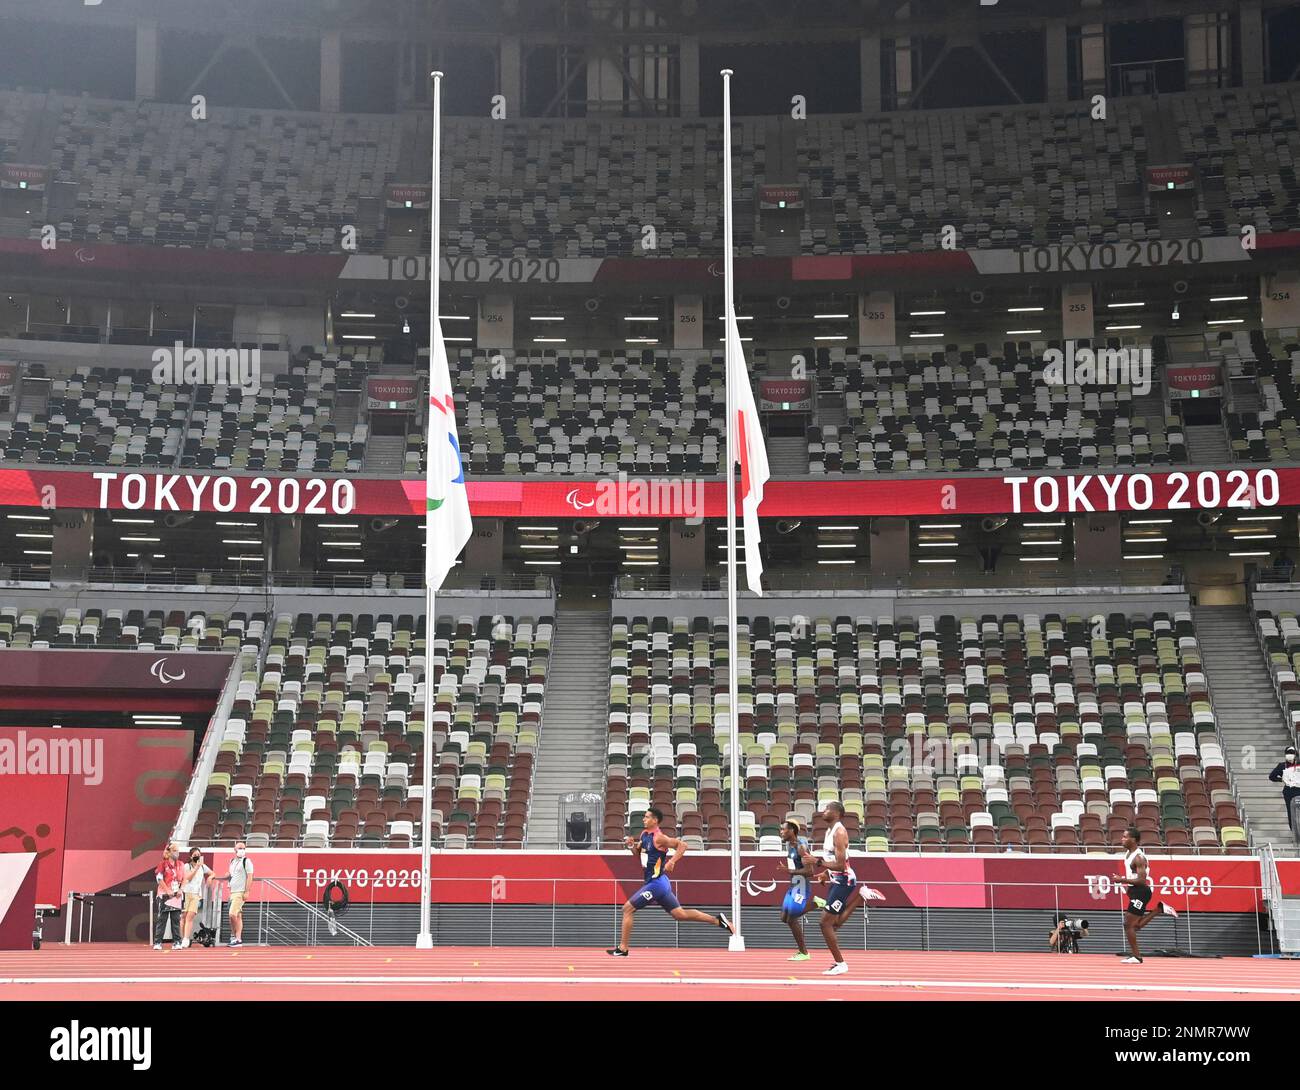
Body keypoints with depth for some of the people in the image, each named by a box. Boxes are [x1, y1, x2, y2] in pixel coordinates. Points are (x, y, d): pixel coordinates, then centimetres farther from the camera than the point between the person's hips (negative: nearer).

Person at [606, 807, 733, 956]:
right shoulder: (644, 835, 11)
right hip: (657, 883, 10)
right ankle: (718, 920, 12)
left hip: (656, 883, -10)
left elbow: (682, 845, -20)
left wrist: (671, 862, -30)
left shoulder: (658, 838, -16)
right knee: (680, 914, 12)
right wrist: (632, 845, 3)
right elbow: (639, 855, 22)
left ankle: (622, 949, 2)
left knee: (627, 909, -4)